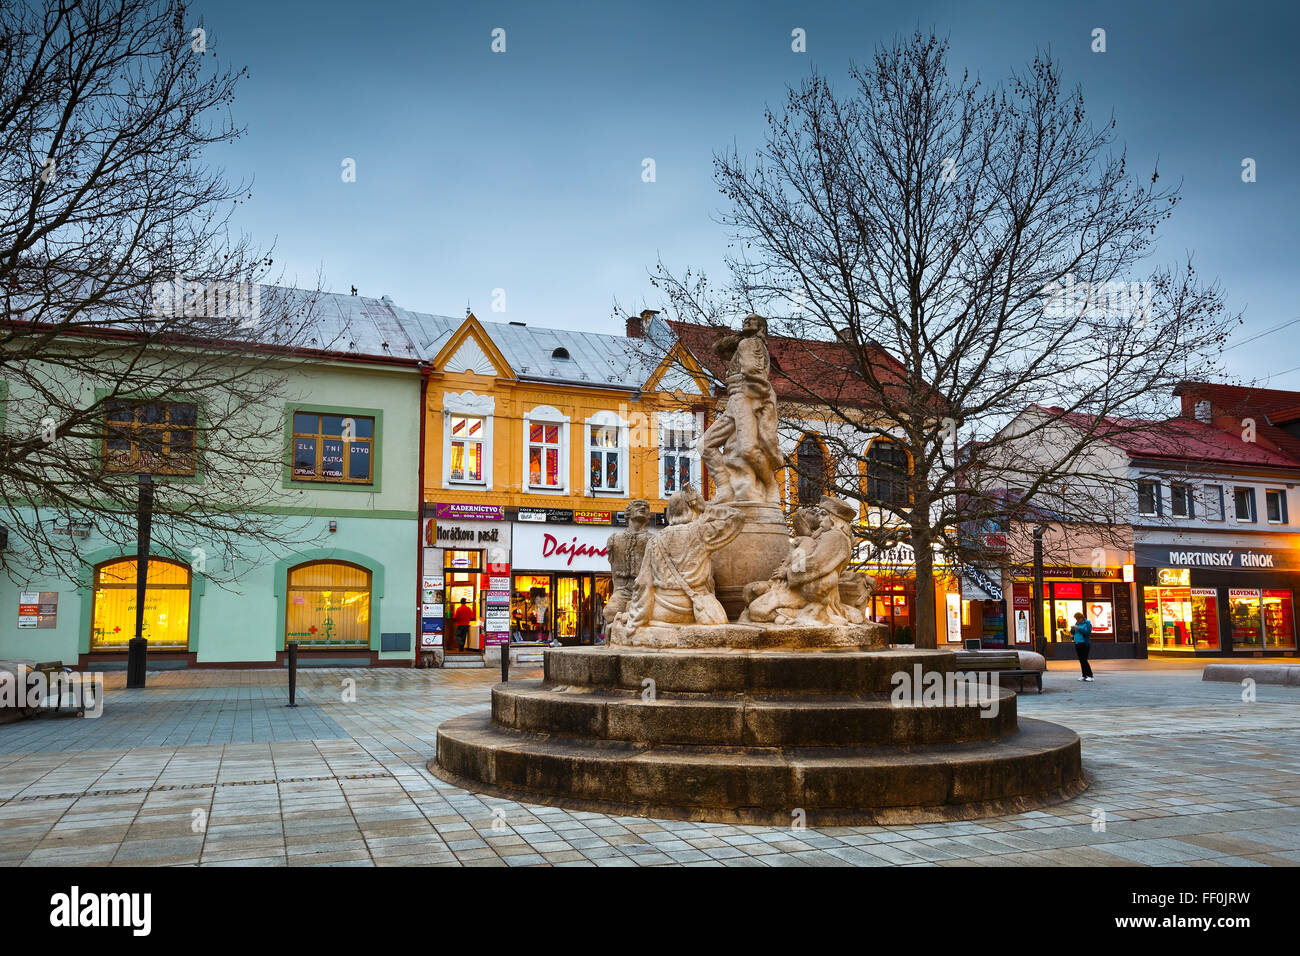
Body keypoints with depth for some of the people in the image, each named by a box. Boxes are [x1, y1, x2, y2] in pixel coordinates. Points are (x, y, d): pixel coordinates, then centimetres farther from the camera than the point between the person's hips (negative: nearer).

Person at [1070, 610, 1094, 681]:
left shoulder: (1087, 623, -5)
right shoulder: (1077, 623, 13)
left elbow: (1088, 632, -17)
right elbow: (1073, 633, 17)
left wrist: (1079, 628, -21)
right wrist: (1072, 629, -4)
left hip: (1084, 644, -7)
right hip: (1077, 643, 7)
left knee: (1084, 660, -11)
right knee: (1081, 661, 7)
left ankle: (1090, 676, -6)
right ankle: (1084, 675, 12)